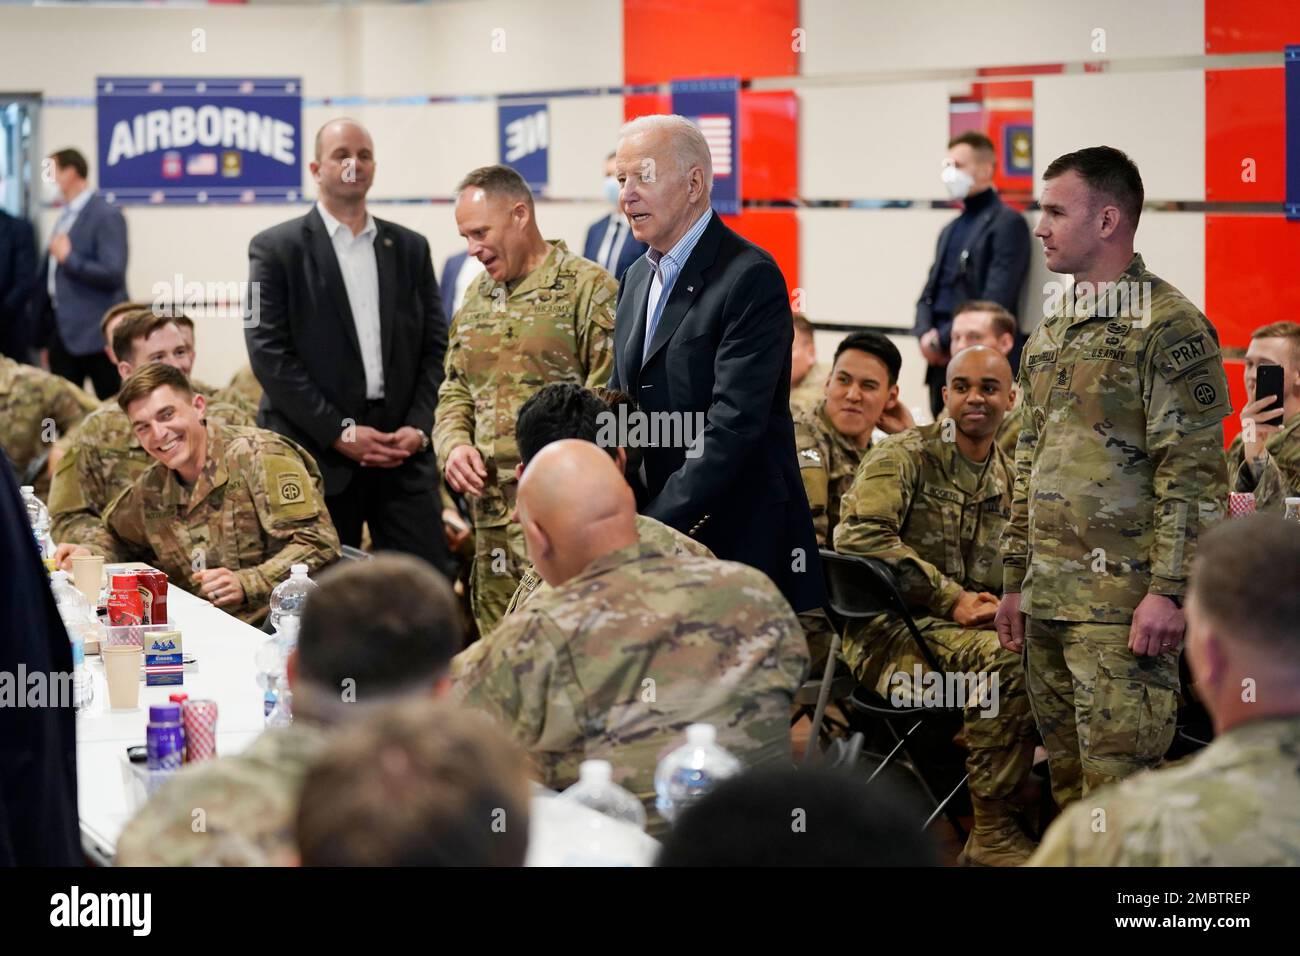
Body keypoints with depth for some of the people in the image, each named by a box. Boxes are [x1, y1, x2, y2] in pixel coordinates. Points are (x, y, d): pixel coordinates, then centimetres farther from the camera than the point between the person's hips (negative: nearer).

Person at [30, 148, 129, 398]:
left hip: (95, 332, -9)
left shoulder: (106, 216, -11)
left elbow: (113, 274, -20)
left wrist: (69, 257, -15)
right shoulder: (66, 216, 15)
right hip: (63, 330, 9)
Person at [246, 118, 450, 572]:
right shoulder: (275, 248, 1)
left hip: (404, 448, 3)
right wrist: (340, 432, -12)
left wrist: (419, 427, -4)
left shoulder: (410, 248, 13)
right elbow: (268, 352, -6)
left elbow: (435, 346, 11)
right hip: (317, 451, -3)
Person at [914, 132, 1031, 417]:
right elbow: (929, 293, 19)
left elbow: (996, 301, -15)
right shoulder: (951, 230, 21)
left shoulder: (1007, 223, -5)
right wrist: (926, 335, -2)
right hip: (941, 362, 8)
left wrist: (944, 339, -13)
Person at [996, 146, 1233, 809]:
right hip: (1048, 601, 8)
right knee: (1068, 781, 12)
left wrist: (1169, 591, -19)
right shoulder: (1049, 336, 17)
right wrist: (1015, 581, 19)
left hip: (1122, 602, -8)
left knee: (1117, 786, -8)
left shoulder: (1168, 326, -8)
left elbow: (1192, 474, -13)